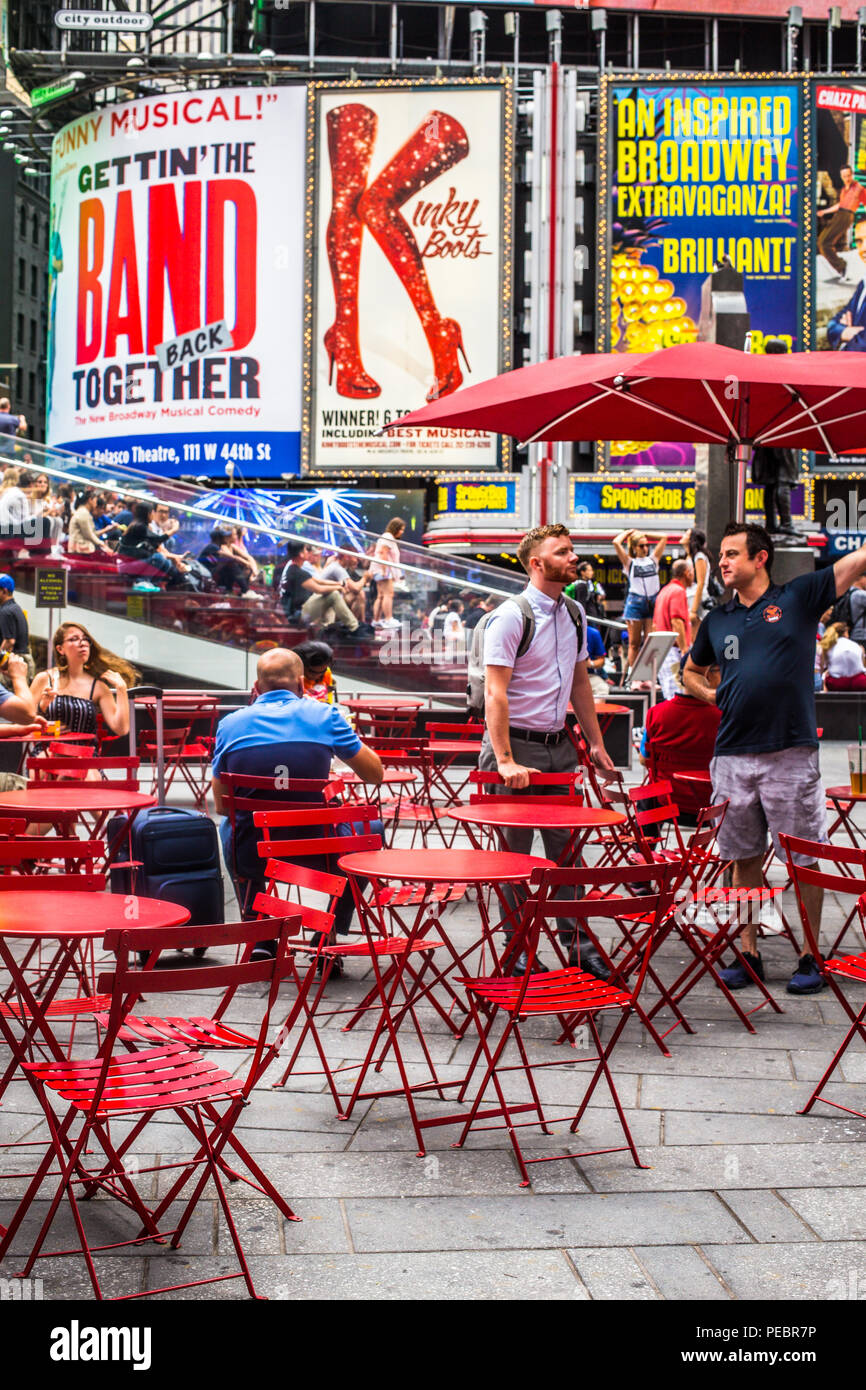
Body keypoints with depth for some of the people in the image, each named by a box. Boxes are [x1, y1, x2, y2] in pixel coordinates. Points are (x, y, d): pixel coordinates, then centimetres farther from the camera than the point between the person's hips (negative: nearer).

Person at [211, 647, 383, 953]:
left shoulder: (230, 724, 3)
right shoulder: (324, 715, -2)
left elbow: (221, 806, 11)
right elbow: (375, 775, 9)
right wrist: (346, 733, 25)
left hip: (251, 857, 2)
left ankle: (259, 940, 32)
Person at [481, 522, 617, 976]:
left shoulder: (574, 614, 10)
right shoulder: (510, 617, -12)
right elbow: (495, 692, -17)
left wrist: (596, 743, 14)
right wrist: (505, 761, -23)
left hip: (559, 744, 7)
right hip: (517, 744, -7)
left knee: (566, 848, 10)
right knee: (513, 853, 2)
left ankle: (575, 943, 18)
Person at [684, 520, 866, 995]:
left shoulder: (798, 597, 1)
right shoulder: (717, 620, 12)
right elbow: (691, 672, 27)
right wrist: (712, 695, 9)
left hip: (791, 754, -4)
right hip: (732, 756, 4)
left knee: (805, 859, 2)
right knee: (745, 858, 10)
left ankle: (810, 957, 12)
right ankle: (747, 953, 19)